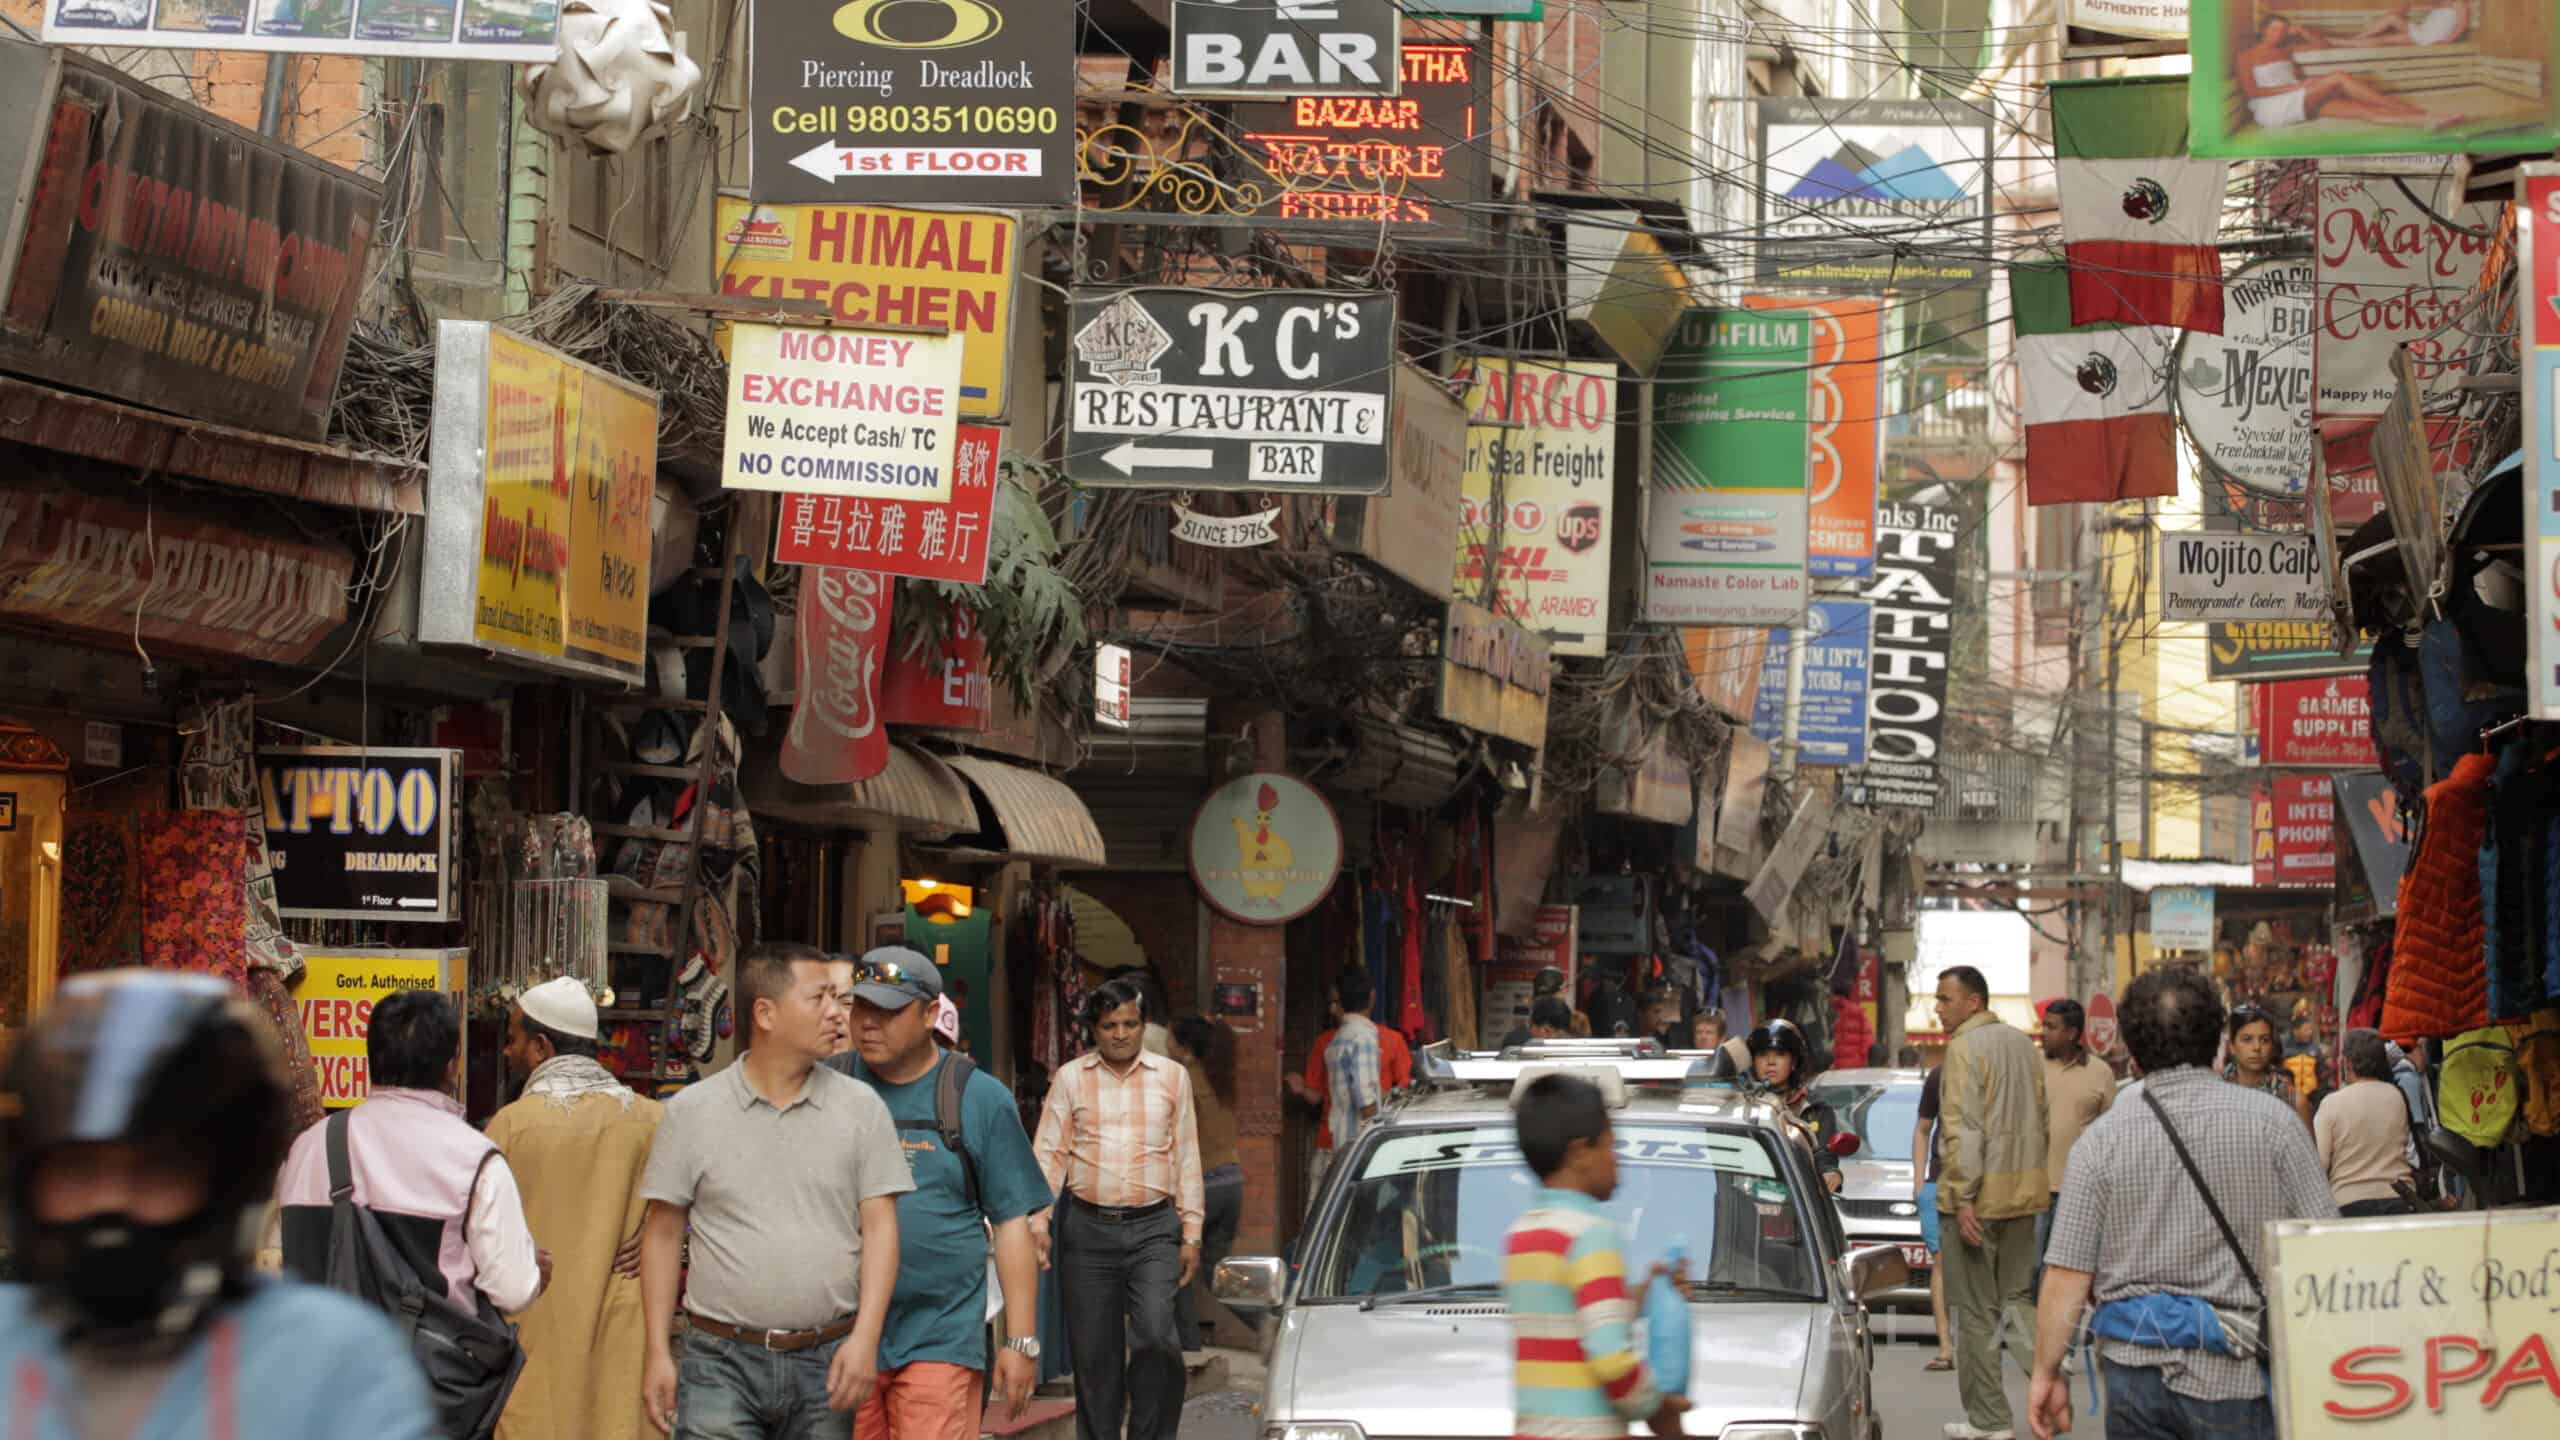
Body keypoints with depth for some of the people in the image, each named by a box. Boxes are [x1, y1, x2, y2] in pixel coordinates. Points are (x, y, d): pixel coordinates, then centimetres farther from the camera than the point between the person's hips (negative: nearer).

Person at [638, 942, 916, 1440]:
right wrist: (656, 1352, 0)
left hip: (827, 1362, 1)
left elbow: (880, 1226, 2)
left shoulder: (860, 1106, 4)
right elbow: (663, 1234, 6)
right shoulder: (693, 1110, 2)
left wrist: (865, 1337, -10)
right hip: (722, 1361, -1)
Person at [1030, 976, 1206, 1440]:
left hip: (1153, 1228, -1)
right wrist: (1037, 1219, -8)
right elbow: (1048, 1153, 5)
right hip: (1088, 1228, 1)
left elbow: (1187, 1158, 12)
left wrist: (1191, 1233, 7)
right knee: (1094, 1352, 3)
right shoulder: (1070, 1078, 7)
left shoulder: (1171, 1077, 9)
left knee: (1155, 1335, -17)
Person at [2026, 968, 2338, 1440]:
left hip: (2134, 1367, 2)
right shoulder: (2272, 1120, -2)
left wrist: (2047, 1371, 8)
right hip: (2233, 1374, -2)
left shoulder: (2102, 1138, 0)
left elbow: (2066, 1274, -2)